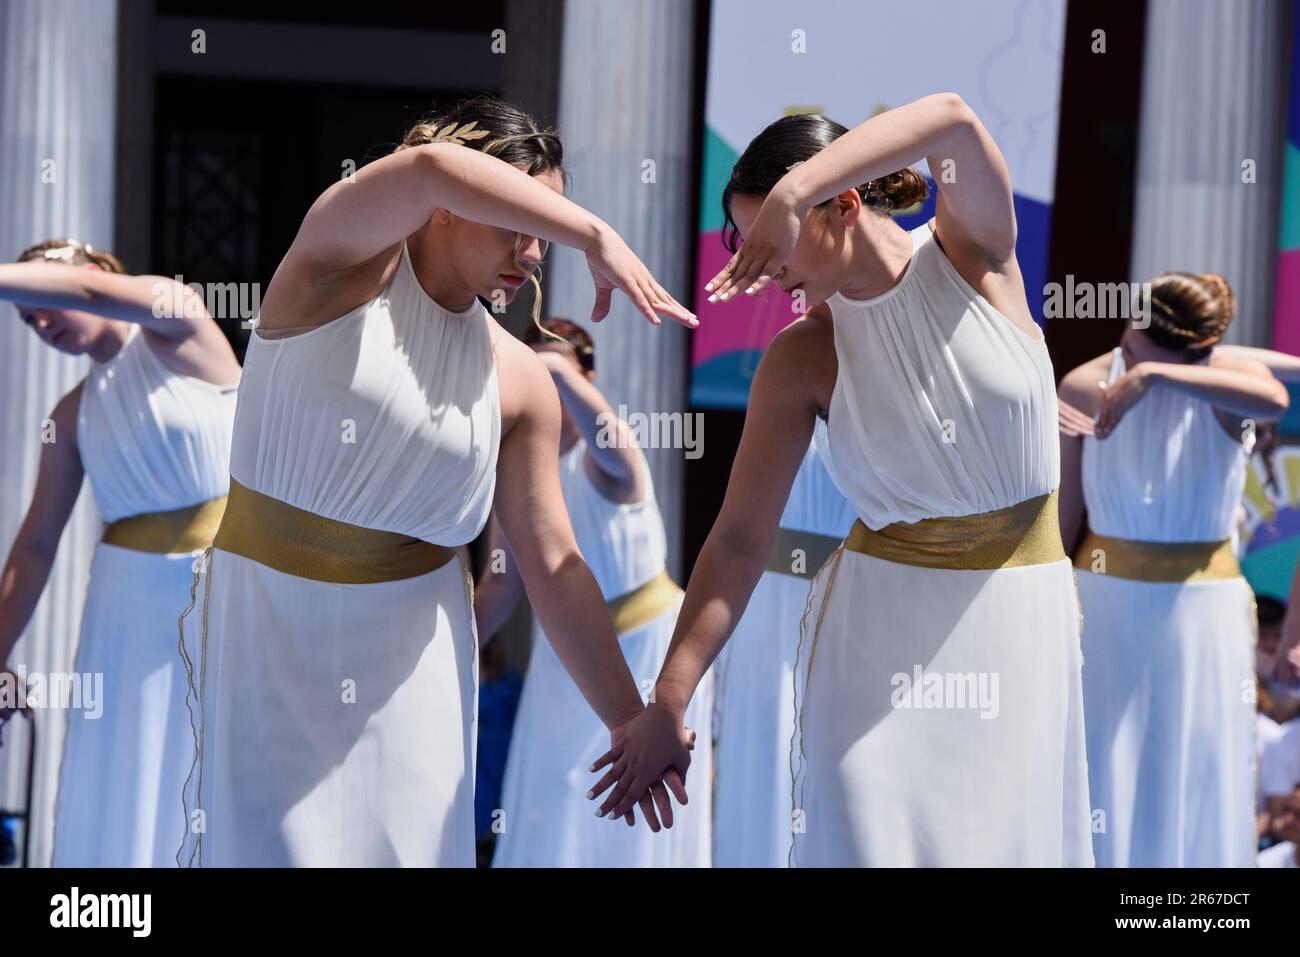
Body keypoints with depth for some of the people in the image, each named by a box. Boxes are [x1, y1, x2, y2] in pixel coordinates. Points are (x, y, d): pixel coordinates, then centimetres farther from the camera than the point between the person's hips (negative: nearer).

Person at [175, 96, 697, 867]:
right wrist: (598, 237, -34)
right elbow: (431, 167, -32)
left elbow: (553, 565, 5)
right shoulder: (346, 261, -10)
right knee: (269, 842, -5)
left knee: (405, 836, 1)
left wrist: (630, 718, 2)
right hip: (267, 630, -4)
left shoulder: (519, 382, 2)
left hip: (406, 655, 4)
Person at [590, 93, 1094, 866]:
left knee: (1007, 840, 0)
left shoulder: (975, 257, -6)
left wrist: (787, 198, -36)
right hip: (883, 630, 0)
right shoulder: (801, 360, -4)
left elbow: (953, 122, -26)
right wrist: (667, 703, -13)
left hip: (1019, 625, 0)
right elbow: (742, 538, -6)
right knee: (874, 844, -10)